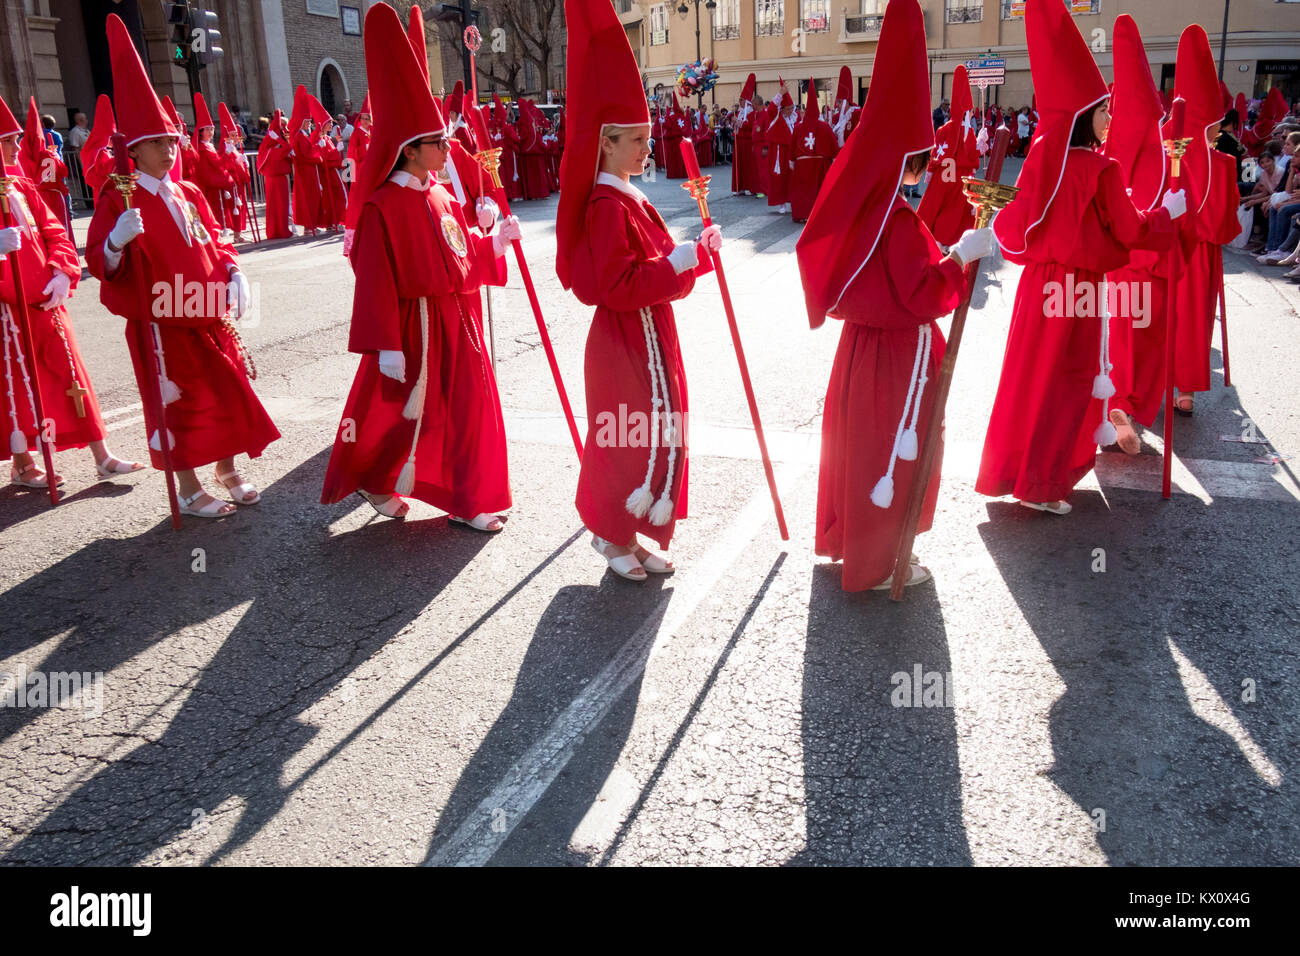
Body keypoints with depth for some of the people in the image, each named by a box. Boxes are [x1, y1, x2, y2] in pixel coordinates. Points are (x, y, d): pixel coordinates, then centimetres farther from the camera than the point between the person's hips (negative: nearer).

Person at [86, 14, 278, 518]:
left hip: (208, 314, 6)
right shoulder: (119, 199, -8)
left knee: (227, 391, 10)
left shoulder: (188, 194, 9)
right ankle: (188, 488, 15)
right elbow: (100, 264, -12)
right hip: (162, 321, -5)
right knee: (178, 401, 2)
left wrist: (234, 273, -4)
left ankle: (228, 471, 26)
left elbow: (214, 243, 16)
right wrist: (117, 240, -34)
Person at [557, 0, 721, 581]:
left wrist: (694, 251, 3)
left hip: (648, 337, 10)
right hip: (626, 342, -10)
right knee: (637, 436, -1)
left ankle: (625, 532, 27)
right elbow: (616, 286, -25)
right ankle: (616, 537, 16)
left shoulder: (630, 199, 11)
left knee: (652, 436, 15)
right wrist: (677, 262, -25)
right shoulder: (607, 206, -19)